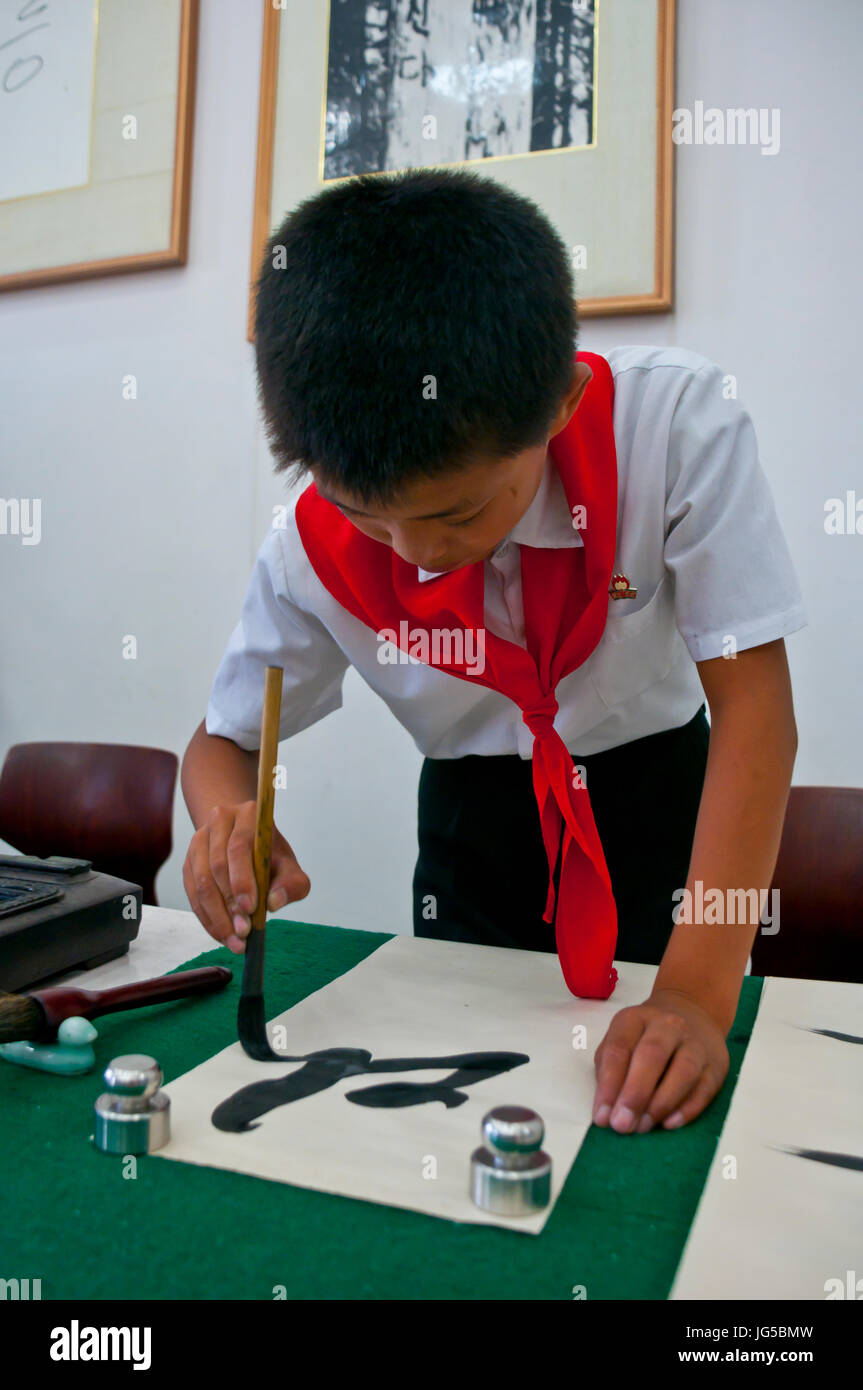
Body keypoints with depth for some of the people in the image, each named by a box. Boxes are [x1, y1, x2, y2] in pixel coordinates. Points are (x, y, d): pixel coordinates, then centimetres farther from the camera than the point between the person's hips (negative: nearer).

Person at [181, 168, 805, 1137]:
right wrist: (229, 822, -31)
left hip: (657, 788, 0)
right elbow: (223, 740, -6)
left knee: (657, 1086, 6)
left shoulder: (678, 422, -28)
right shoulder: (314, 548, -22)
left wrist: (699, 990, -34)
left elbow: (753, 703, -27)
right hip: (474, 813, 2)